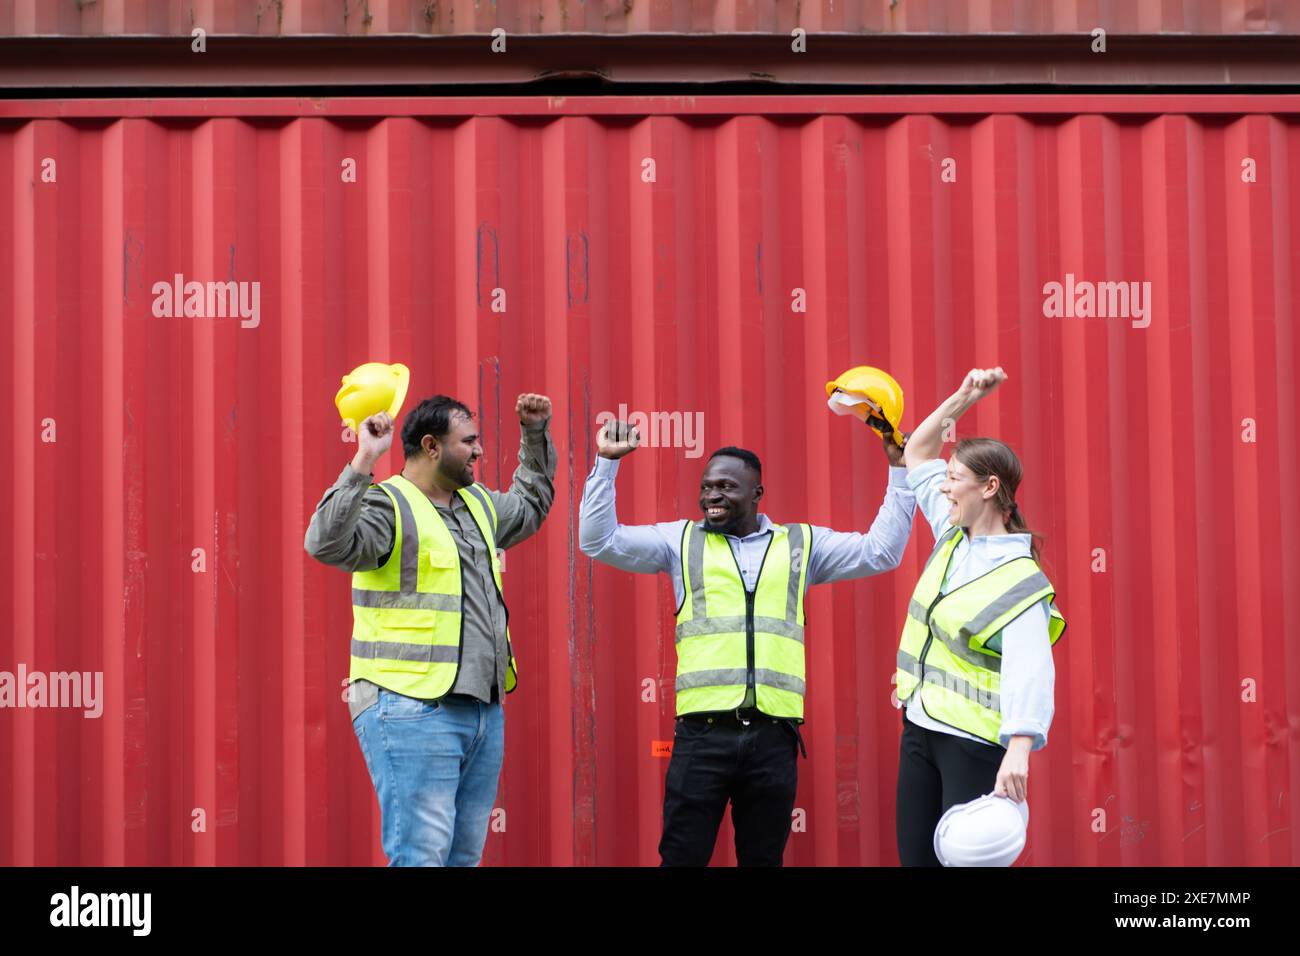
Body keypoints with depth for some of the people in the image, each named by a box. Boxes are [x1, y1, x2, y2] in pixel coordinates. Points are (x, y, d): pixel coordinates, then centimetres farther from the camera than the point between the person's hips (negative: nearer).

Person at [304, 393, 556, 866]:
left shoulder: (478, 505, 19)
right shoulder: (389, 507, -8)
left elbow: (531, 505, 40)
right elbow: (326, 543, -26)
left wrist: (535, 434, 32)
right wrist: (363, 463, -30)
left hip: (482, 710, 9)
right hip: (412, 711, -9)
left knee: (464, 856, 11)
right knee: (421, 857, -13)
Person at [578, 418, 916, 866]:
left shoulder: (801, 544, 13)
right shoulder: (682, 539, 10)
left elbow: (882, 551, 11)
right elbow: (598, 541, 5)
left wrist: (900, 471, 7)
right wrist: (607, 462, -2)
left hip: (774, 735, 2)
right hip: (703, 732, -1)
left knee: (763, 858, 10)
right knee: (682, 857, -1)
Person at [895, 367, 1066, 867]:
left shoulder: (1020, 582, -16)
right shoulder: (952, 538, 8)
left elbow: (1029, 670, -29)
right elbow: (917, 454, 19)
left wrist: (1018, 751, -42)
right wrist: (963, 399, 6)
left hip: (975, 747, -8)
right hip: (919, 731, 8)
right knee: (915, 856, 8)